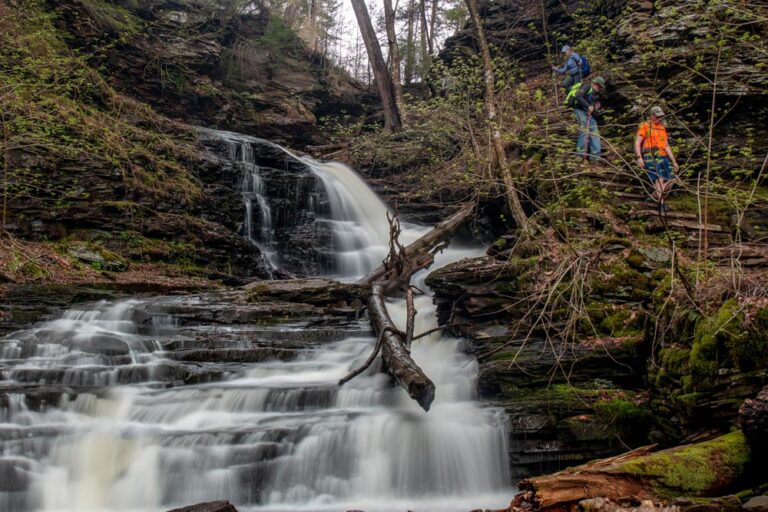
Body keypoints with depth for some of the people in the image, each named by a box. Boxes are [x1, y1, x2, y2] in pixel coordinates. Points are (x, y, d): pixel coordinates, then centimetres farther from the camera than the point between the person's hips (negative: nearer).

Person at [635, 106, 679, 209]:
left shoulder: (662, 128, 22)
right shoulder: (645, 126, 1)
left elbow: (667, 147, 22)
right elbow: (637, 143, -7)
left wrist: (674, 161, 16)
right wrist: (639, 157, -21)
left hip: (662, 158, 7)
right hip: (650, 157, -7)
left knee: (669, 181, 0)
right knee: (659, 179, -21)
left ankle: (654, 197, 17)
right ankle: (661, 203, -24)